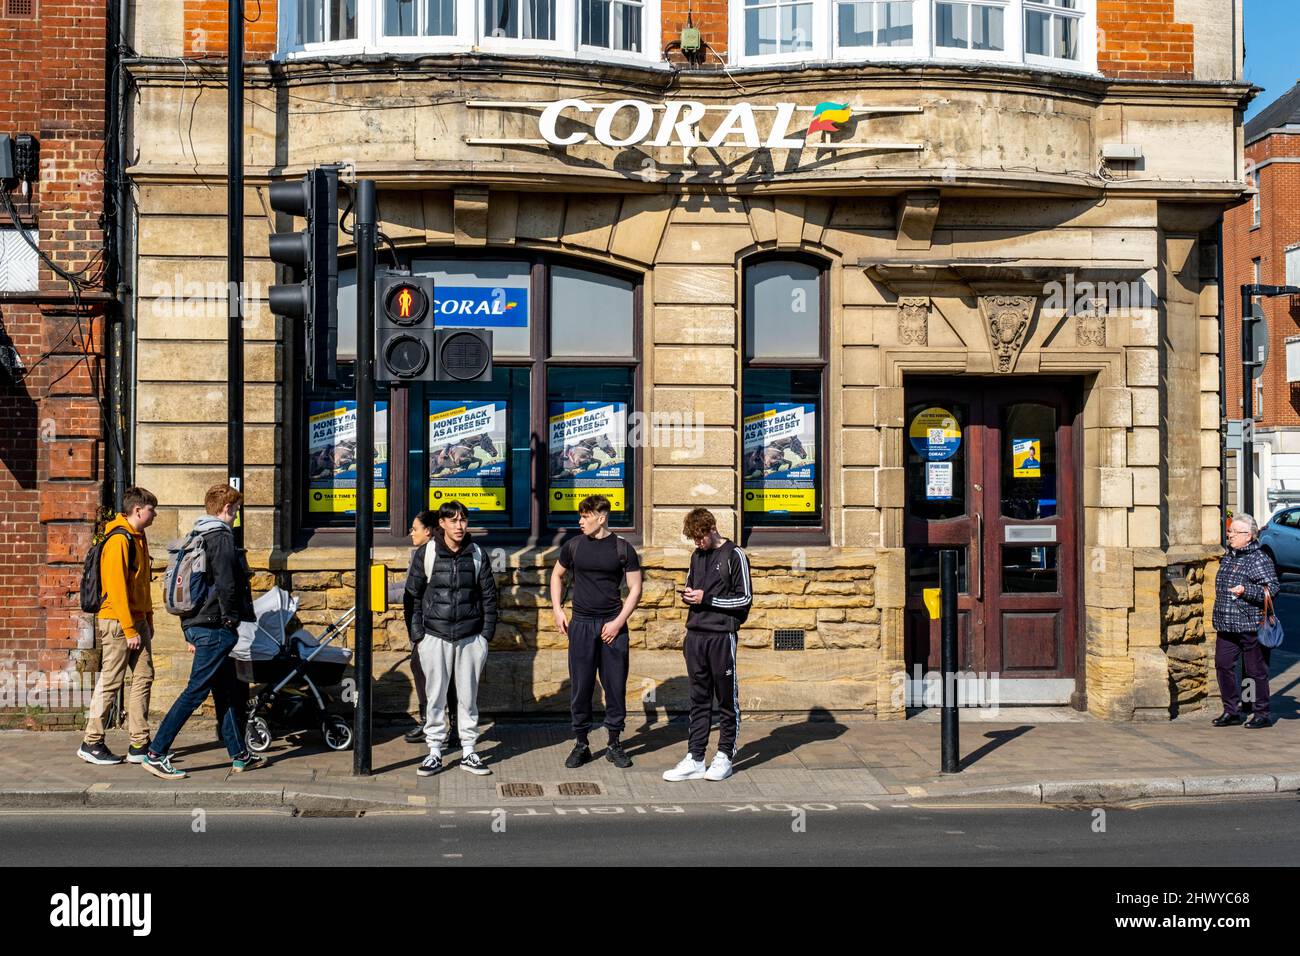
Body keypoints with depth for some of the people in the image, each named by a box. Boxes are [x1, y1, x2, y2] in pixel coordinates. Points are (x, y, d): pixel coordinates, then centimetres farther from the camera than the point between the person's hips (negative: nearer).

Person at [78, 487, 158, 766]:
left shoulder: (138, 538, 15)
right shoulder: (119, 540, -14)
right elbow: (116, 587, -19)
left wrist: (148, 618, 17)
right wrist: (130, 630, -19)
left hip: (137, 620, 9)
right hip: (117, 621, -9)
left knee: (143, 678, 6)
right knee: (110, 682, -2)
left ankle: (140, 745, 9)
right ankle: (91, 743, 10)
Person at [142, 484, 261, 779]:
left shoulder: (195, 537, 15)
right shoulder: (222, 537, -13)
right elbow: (226, 585, -21)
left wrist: (190, 632, 21)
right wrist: (231, 620, -8)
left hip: (196, 624, 10)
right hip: (215, 628, -10)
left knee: (227, 691, 14)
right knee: (196, 691, -6)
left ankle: (239, 755, 20)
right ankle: (156, 754, -4)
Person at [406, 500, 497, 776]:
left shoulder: (477, 554, 3)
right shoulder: (425, 553, -2)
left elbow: (489, 596, 8)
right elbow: (414, 595, 3)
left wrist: (486, 634, 3)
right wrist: (418, 634, 0)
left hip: (471, 638, 1)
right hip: (435, 636, -1)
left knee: (468, 696, 7)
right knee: (435, 696, 4)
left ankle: (468, 752, 16)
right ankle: (435, 752, 14)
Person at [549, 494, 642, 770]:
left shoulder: (623, 549, -2)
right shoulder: (574, 545, 3)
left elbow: (635, 589, 0)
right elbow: (557, 575, 18)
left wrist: (618, 622, -9)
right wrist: (557, 610, 8)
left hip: (613, 625, -1)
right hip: (580, 624, 1)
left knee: (615, 685, 4)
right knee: (580, 686, 4)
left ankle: (614, 744, 17)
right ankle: (581, 744, 16)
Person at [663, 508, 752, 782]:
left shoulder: (734, 556, -5)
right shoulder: (697, 556, 14)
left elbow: (745, 599, -7)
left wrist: (706, 598, -12)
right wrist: (688, 594, 2)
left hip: (722, 636, -6)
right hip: (695, 635, 6)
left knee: (727, 698, 4)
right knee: (699, 700, 8)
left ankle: (724, 757, 13)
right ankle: (695, 759, 11)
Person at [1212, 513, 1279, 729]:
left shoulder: (1259, 559, -10)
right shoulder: (1228, 557, 14)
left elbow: (1272, 588, -15)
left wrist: (1245, 590, -26)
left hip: (1251, 625, -7)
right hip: (1226, 626, 8)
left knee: (1256, 670, 2)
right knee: (1223, 665, 6)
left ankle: (1261, 715, 13)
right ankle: (1232, 711, 17)